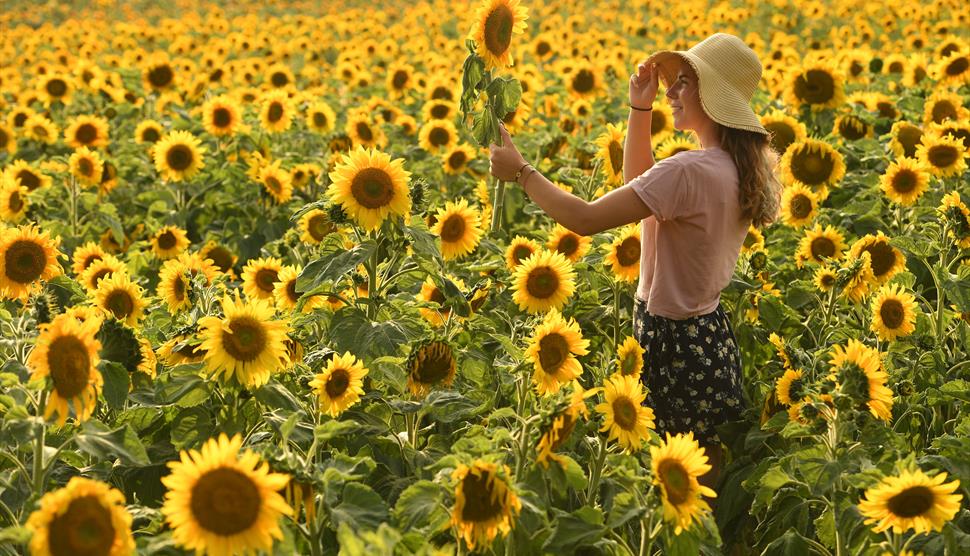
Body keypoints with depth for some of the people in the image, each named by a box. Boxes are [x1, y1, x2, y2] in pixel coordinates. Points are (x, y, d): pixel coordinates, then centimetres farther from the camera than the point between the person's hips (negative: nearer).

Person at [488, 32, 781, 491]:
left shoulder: (689, 171, -27)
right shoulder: (739, 167, 2)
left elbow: (586, 219, -26)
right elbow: (639, 189, 15)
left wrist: (520, 172, -13)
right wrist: (640, 109, 6)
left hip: (672, 347, -9)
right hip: (711, 337, 9)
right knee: (705, 468, 21)